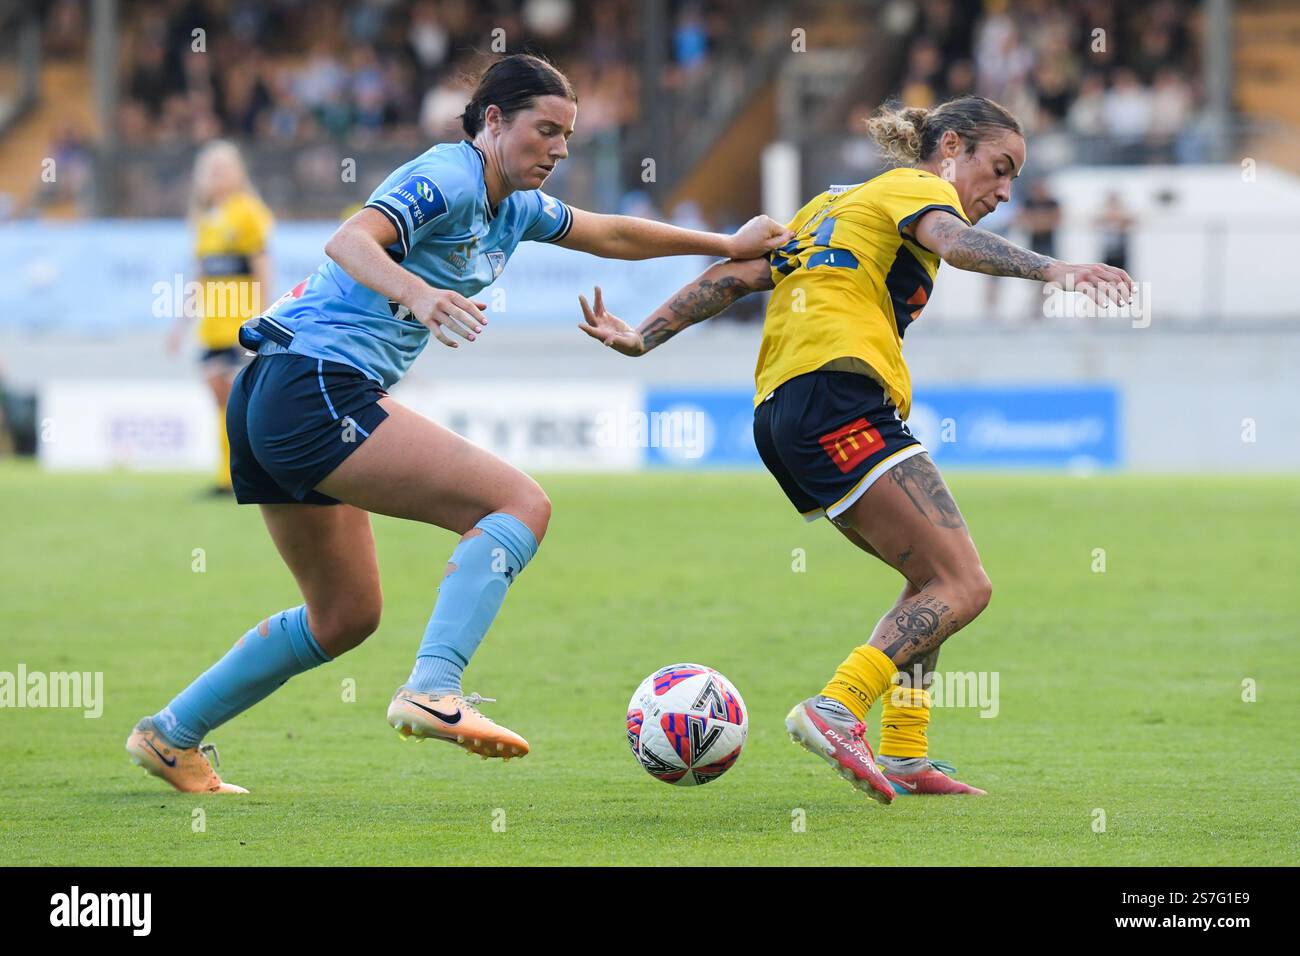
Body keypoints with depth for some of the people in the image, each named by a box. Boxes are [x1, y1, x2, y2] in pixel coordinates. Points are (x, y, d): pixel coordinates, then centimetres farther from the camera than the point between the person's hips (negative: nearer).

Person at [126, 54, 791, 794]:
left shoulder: (513, 208, 18)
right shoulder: (448, 178, -11)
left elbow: (610, 234, 32)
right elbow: (350, 240, -27)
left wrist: (729, 246, 33)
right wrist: (416, 292, -45)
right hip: (320, 389, -10)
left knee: (345, 615, 21)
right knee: (521, 504, -19)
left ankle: (170, 736, 27)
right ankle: (432, 691, -31)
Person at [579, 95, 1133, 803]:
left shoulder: (834, 202, 31)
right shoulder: (915, 186, 5)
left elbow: (738, 274, 23)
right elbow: (953, 243, -18)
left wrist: (643, 338, 18)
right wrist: (1049, 268, -33)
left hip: (780, 412, 9)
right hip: (839, 394, -9)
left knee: (934, 578, 16)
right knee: (963, 585, -14)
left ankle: (902, 755, 8)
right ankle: (835, 711, -30)